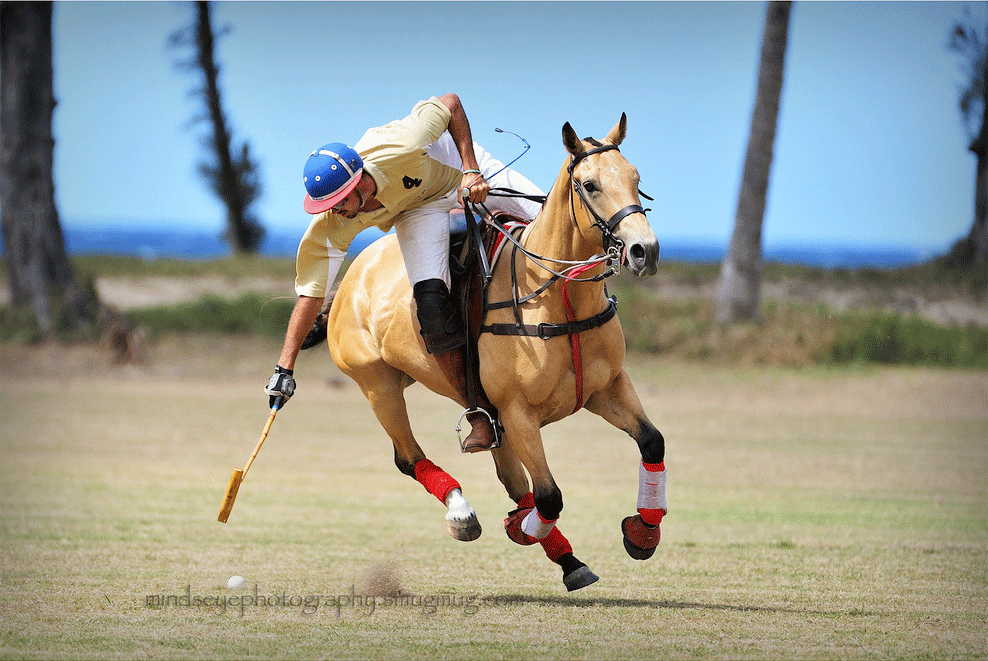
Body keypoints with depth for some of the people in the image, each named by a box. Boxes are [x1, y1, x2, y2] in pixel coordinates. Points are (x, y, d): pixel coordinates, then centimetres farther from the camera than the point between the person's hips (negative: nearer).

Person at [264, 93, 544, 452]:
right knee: (432, 308, -21)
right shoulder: (329, 226, -31)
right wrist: (284, 368, -26)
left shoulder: (401, 148, -42)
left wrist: (471, 169, -30)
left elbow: (450, 103, -26)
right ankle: (481, 411, -7)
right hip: (418, 208, 0)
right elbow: (310, 292, -24)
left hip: (465, 168, 0)